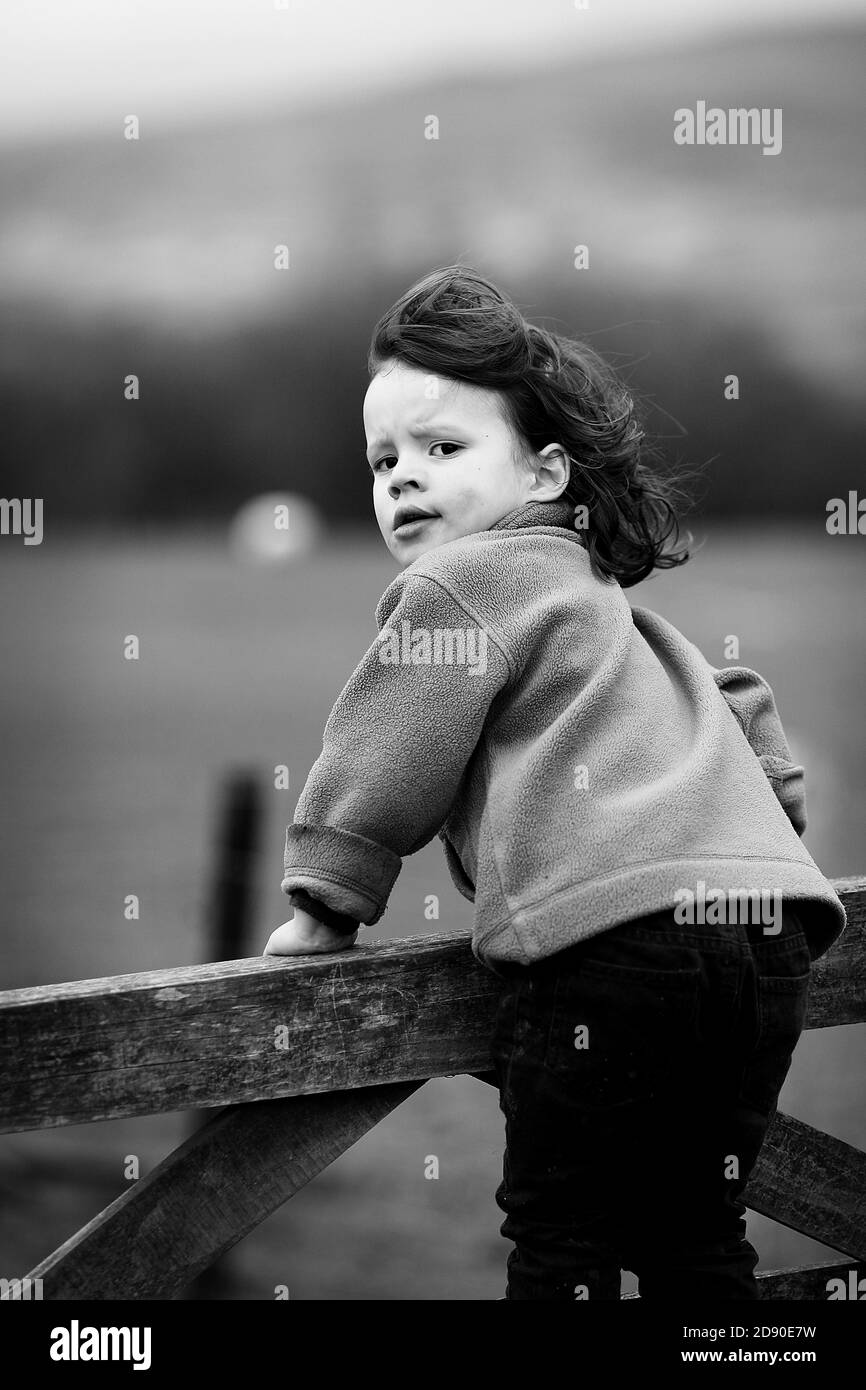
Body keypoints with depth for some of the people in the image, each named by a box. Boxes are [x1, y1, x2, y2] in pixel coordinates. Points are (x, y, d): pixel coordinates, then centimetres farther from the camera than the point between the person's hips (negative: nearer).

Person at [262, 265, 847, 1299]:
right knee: (695, 1233, 16)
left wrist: (324, 904, 11)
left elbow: (387, 753, 1)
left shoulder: (463, 580, 2)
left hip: (611, 934, -9)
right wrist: (768, 836, 41)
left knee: (561, 1234, 0)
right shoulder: (593, 594, 29)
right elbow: (740, 705, 35)